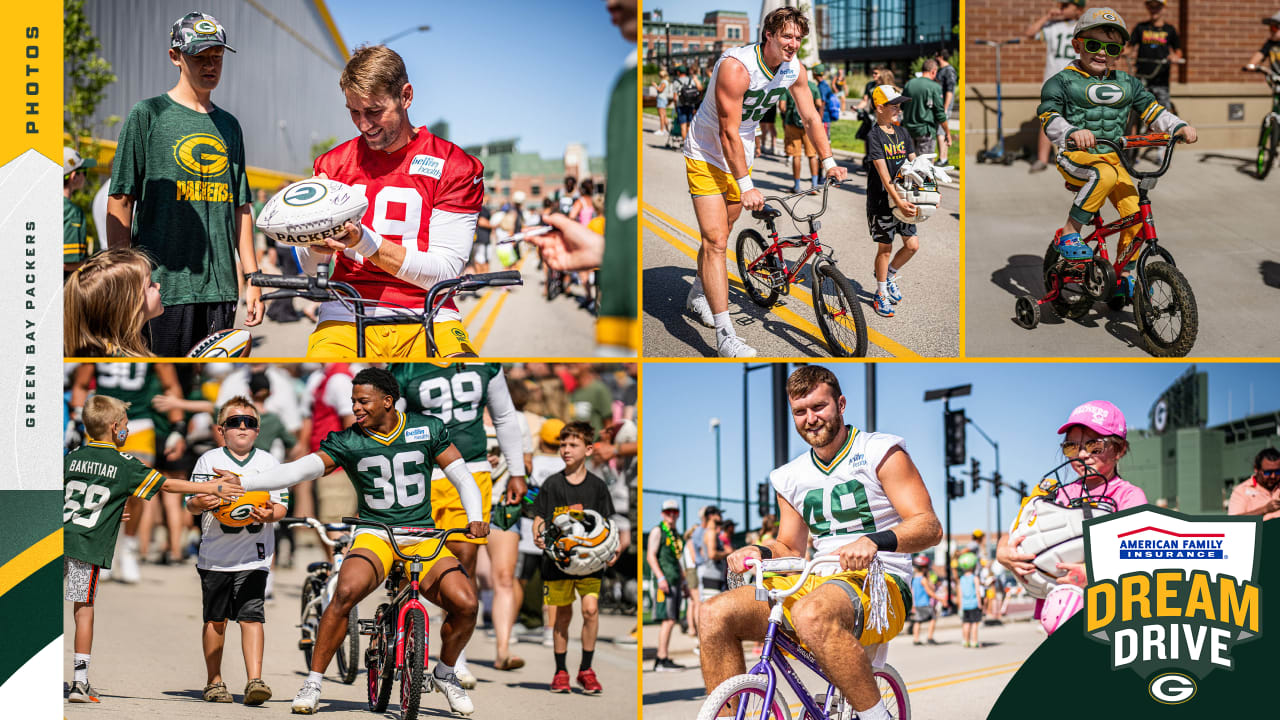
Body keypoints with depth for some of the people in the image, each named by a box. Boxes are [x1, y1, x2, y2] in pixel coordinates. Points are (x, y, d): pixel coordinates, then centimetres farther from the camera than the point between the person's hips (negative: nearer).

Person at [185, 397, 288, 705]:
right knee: (215, 619, 8)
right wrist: (199, 503, -23)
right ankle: (214, 681, 20)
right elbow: (191, 504, 1)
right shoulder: (209, 460, 4)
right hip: (215, 555, 1)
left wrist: (270, 515, -19)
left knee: (251, 616, -11)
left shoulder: (268, 462, 6)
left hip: (254, 556, -1)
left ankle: (254, 680, -14)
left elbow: (282, 504, 3)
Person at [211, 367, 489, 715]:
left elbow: (462, 477, 5)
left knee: (466, 604, -19)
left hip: (423, 538, 1)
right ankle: (313, 682, -19)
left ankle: (445, 674, 11)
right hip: (375, 535, -1)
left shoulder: (427, 429, 2)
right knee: (347, 591, -32)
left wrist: (476, 518, -12)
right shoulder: (347, 442, -1)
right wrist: (239, 482, -22)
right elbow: (300, 469, -11)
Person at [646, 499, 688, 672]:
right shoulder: (658, 531, -2)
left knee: (671, 621, 6)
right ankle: (663, 660, -18)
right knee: (668, 620, -15)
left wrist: (684, 584, 25)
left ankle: (662, 658, 8)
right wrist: (661, 578, -21)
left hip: (676, 580, 8)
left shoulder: (677, 535, 21)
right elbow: (651, 556, -10)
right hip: (665, 580, -8)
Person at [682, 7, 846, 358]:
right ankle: (725, 336, -20)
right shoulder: (736, 66, -29)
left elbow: (811, 117, 7)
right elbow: (728, 132, -29)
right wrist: (746, 185, -30)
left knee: (719, 235, 18)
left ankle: (699, 296, 42)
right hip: (707, 156, -7)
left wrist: (828, 162, 4)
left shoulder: (794, 69, -8)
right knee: (715, 241, -14)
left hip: (740, 157, 7)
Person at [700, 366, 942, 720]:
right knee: (716, 613, -16)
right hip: (815, 584, 6)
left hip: (878, 585, -6)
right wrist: (760, 551, -2)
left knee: (812, 614, -40)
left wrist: (874, 541, -29)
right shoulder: (791, 477, 17)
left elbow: (929, 527, -10)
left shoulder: (880, 452, -1)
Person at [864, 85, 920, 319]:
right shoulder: (874, 136, -12)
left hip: (902, 198, 6)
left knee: (912, 245, 4)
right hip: (881, 201, -6)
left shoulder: (902, 133, 8)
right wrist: (898, 201, -27)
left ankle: (890, 274, 29)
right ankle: (881, 293, 15)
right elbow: (883, 173, -20)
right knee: (885, 247, 2)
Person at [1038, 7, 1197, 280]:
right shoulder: (1063, 82, -1)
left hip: (1113, 158, 5)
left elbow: (1152, 109, 15)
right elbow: (1049, 117, -13)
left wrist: (1179, 126, -3)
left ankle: (1125, 274, 9)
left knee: (1136, 213, -10)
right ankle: (1069, 234, -26)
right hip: (1077, 156, -5)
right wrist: (1072, 132, -35)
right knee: (1104, 175, -39)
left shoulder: (1126, 84, 14)